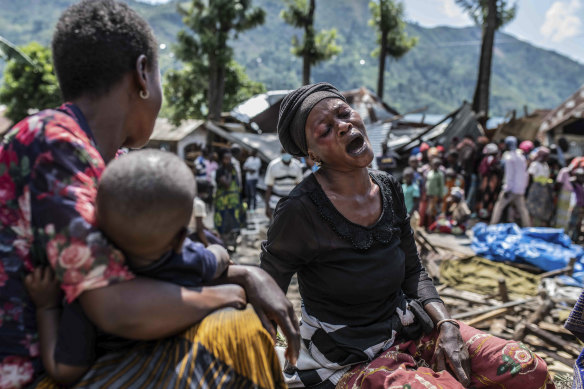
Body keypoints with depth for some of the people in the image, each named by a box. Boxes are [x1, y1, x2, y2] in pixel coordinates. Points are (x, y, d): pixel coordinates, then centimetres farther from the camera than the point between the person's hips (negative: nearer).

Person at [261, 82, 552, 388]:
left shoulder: (389, 188, -1)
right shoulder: (299, 211, -21)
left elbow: (413, 273, 9)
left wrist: (446, 325, -5)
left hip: (409, 330, 6)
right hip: (350, 363, -5)